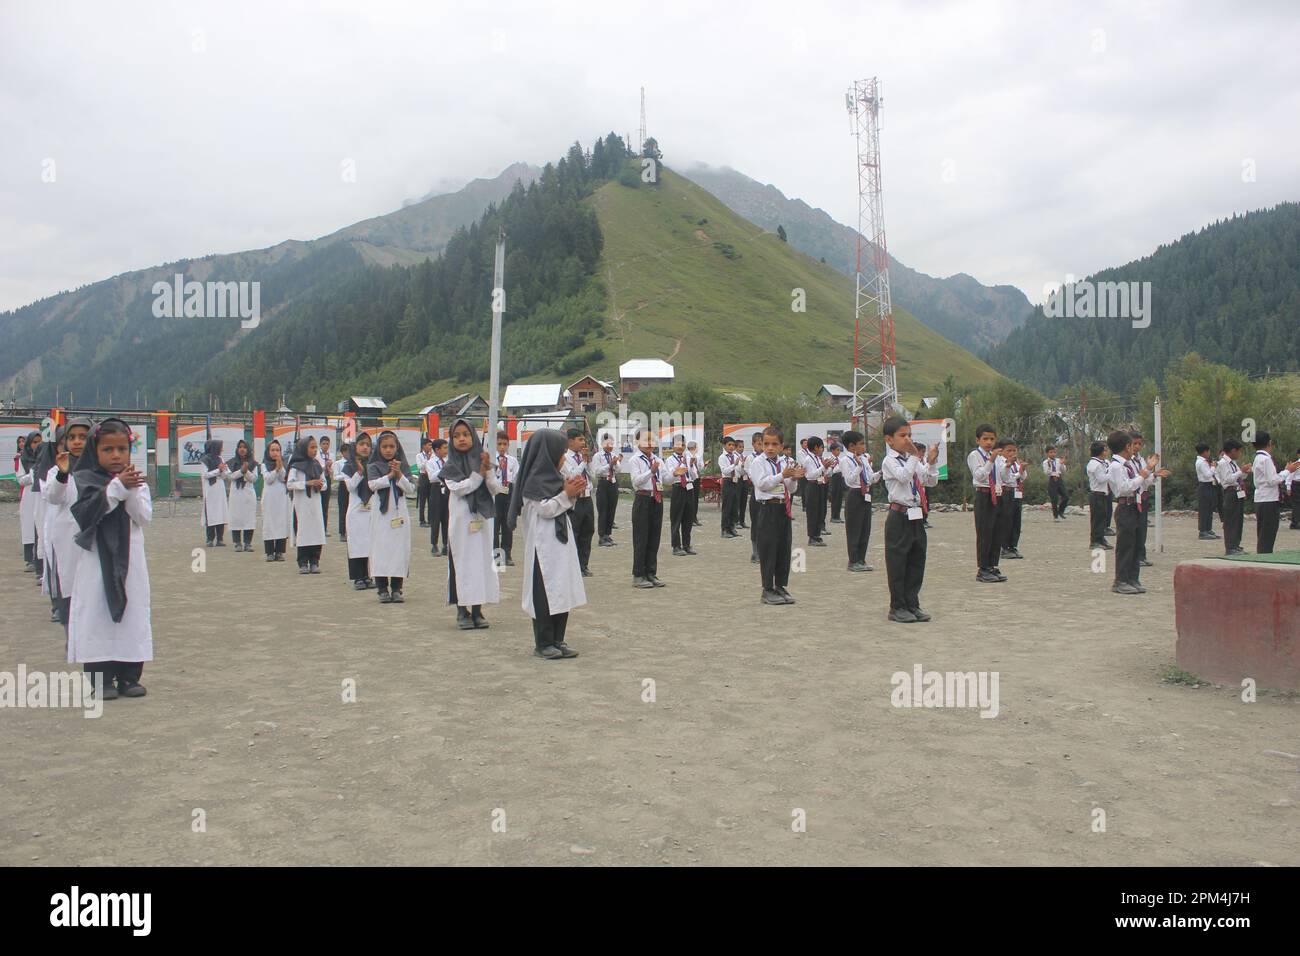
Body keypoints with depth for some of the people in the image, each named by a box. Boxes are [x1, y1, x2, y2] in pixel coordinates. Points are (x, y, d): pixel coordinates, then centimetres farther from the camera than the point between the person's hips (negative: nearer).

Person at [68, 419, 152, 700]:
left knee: (132, 613, 4)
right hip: (98, 558, -3)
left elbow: (145, 517, -3)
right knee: (97, 615, -2)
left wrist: (131, 492, -17)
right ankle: (101, 679, 5)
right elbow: (86, 512, -16)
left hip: (130, 557, 3)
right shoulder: (84, 479, -1)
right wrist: (116, 488, -20)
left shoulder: (137, 481, 7)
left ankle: (129, 676, 13)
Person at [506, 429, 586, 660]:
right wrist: (566, 494, -13)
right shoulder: (534, 479, -11)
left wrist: (572, 494, 3)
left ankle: (557, 640, 15)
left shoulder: (554, 476, 14)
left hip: (562, 541, 9)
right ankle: (543, 643, 4)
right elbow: (544, 509, -16)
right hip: (544, 544, -9)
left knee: (563, 591, 8)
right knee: (545, 592, -4)